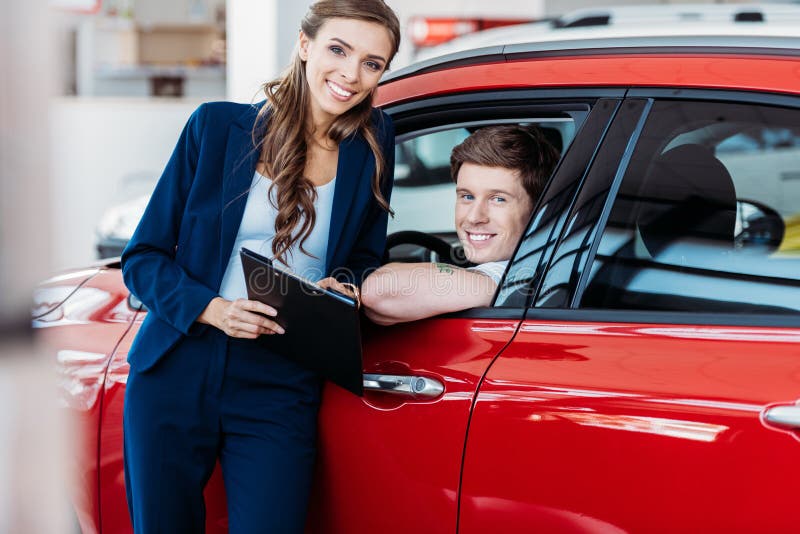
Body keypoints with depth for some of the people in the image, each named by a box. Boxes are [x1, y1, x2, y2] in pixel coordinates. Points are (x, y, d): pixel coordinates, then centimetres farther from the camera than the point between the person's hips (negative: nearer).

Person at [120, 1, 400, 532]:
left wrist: (343, 288, -8)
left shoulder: (373, 144, 4)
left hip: (281, 392, 1)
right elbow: (143, 256, 1)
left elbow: (365, 259, 15)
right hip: (178, 375, 0)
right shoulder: (217, 125, -1)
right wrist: (209, 308, -16)